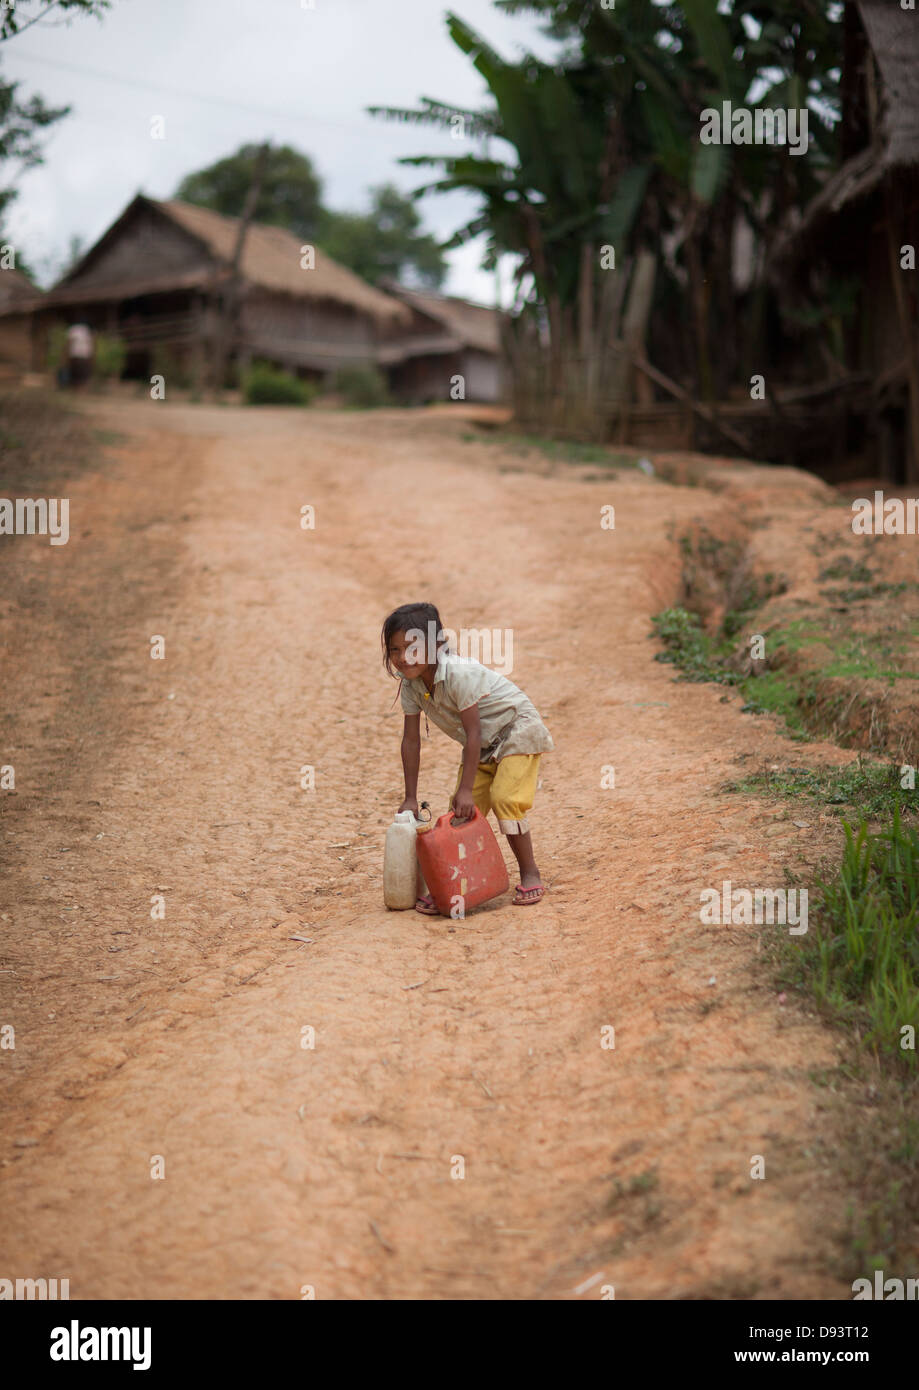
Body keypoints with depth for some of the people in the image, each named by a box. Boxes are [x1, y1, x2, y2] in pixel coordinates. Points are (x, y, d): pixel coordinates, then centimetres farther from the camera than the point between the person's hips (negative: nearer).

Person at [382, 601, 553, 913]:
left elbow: (473, 732, -30)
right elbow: (411, 740, -5)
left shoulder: (458, 673, -33)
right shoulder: (410, 683, -11)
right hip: (483, 745, 7)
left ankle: (530, 875, -6)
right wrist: (410, 798, -5)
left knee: (504, 799, -20)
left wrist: (466, 789, -29)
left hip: (517, 730, -7)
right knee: (463, 810, -3)